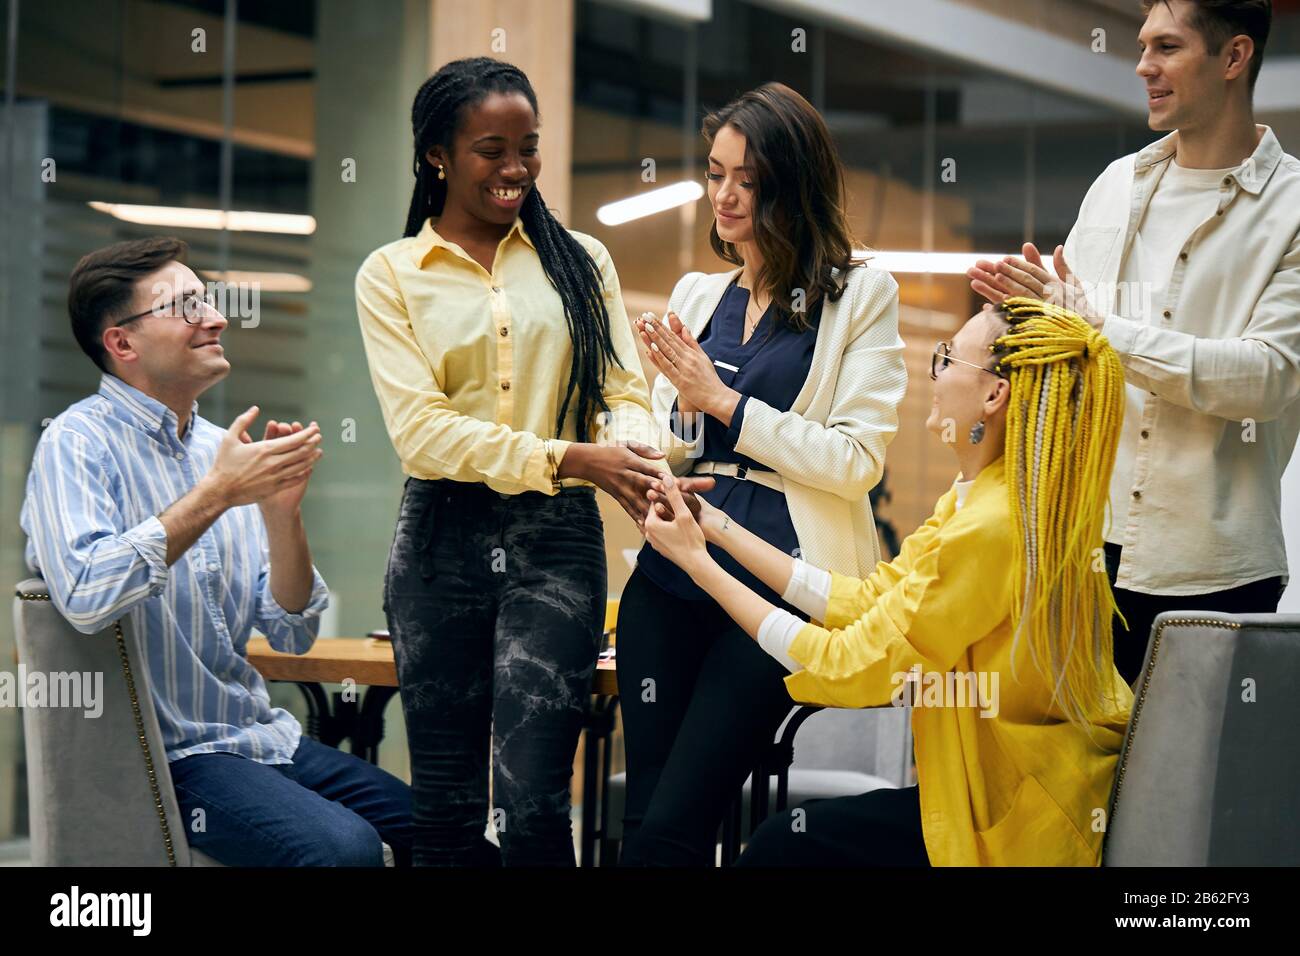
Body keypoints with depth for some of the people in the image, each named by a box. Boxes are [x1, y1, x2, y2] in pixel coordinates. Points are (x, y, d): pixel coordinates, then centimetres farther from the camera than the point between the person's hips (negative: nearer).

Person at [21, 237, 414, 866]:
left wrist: (281, 511, -9)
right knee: (344, 846, -28)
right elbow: (85, 597, -28)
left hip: (262, 739, 7)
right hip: (163, 758, -7)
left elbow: (293, 634, 8)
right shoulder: (78, 443, -9)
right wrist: (217, 495, -22)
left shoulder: (218, 448, 11)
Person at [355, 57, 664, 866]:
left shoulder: (580, 260, 12)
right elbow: (420, 428, -7)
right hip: (444, 539, 0)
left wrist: (636, 460, -21)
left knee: (533, 800, -11)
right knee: (446, 806, 6)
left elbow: (626, 392, 4)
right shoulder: (392, 275, 5)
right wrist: (566, 458, -18)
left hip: (556, 537, 0)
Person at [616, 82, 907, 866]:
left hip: (779, 581, -5)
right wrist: (686, 404, -4)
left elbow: (857, 461, -8)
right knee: (643, 817, 3)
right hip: (675, 570, 5)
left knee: (670, 829, -11)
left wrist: (723, 400, -8)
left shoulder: (861, 295, 0)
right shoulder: (696, 294, 15)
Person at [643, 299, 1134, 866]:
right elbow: (864, 600, 6)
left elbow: (847, 668, -20)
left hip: (1026, 817, -9)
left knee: (786, 843, 1)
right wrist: (719, 527, 5)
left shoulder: (992, 527, -26)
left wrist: (698, 563, -12)